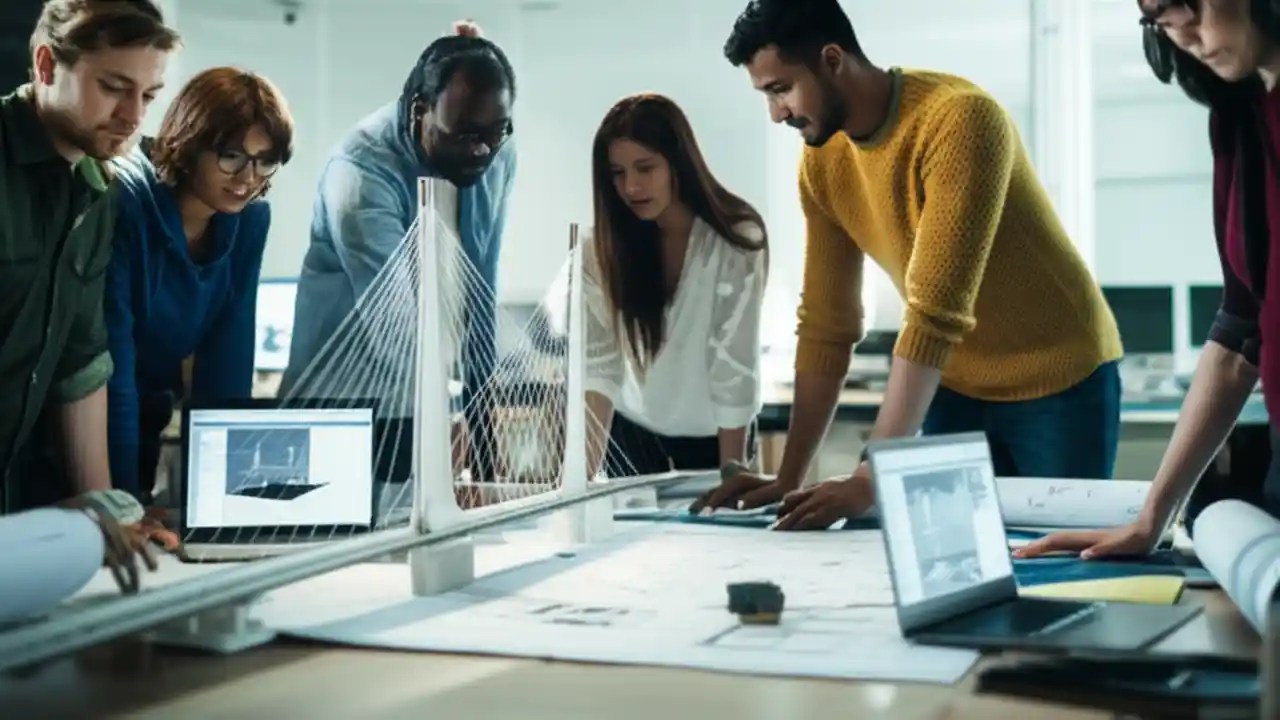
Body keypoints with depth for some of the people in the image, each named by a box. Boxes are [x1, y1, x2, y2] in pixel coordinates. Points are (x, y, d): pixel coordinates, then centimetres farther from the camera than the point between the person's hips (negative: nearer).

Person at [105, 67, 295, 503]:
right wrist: (124, 498, -29)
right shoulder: (125, 201, -26)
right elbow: (111, 357, -28)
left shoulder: (251, 217, -8)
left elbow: (230, 352, -8)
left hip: (148, 417, 5)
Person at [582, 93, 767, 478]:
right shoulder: (603, 247, -13)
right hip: (633, 430, 2)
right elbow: (599, 364, -19)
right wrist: (583, 473, -28)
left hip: (712, 433, -2)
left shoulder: (734, 240, -21)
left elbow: (735, 367, -23)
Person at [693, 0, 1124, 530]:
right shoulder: (820, 161, -7)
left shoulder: (959, 119, -28)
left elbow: (934, 313, -34)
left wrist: (870, 477, -37)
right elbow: (826, 325, -2)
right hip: (955, 387, 6)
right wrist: (788, 478, -6)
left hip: (1057, 381, -5)